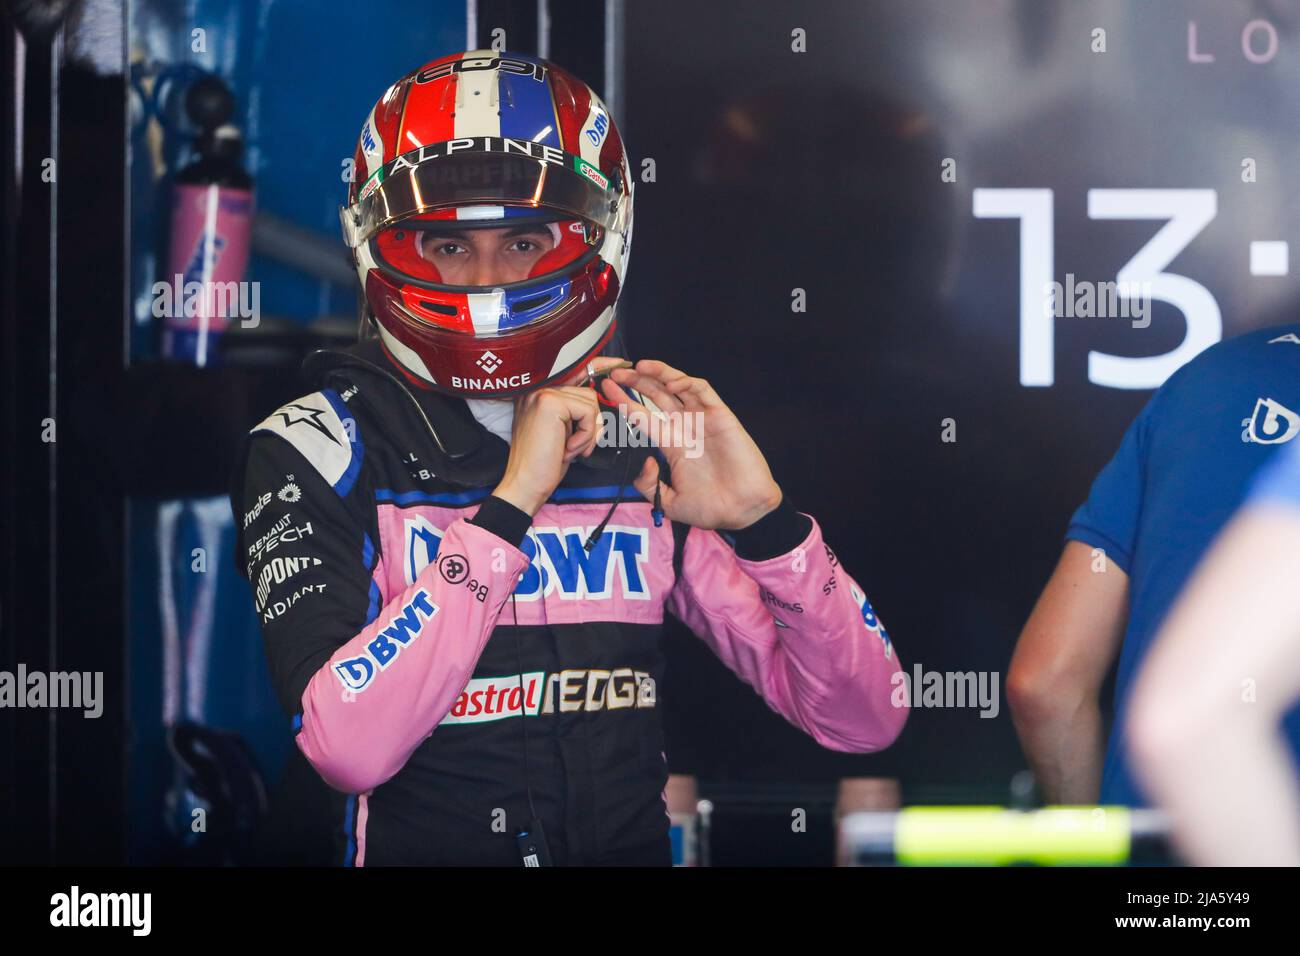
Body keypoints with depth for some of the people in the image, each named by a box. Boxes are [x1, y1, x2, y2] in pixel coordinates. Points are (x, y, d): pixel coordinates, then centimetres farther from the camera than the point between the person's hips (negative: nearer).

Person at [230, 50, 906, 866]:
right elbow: (349, 747, -17)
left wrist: (763, 522, -10)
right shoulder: (315, 453, -2)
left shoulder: (654, 446, 7)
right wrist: (511, 501, -18)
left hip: (633, 846, 3)